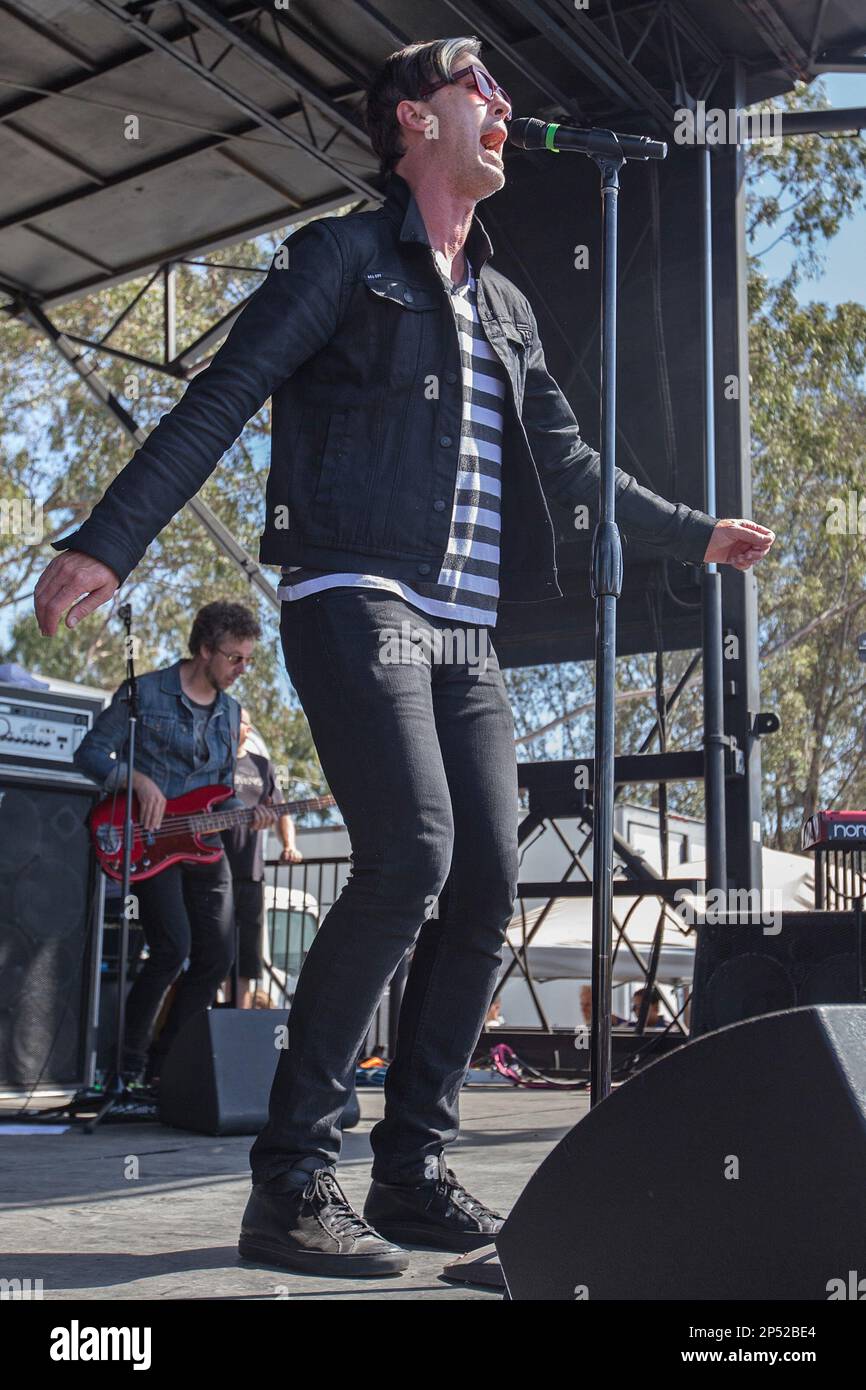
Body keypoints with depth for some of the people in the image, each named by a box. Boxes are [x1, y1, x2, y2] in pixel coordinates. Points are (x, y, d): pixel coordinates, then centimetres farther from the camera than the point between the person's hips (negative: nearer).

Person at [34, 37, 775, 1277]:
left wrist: (694, 534, 33)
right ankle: (292, 1180, -12)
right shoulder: (343, 255, 5)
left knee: (486, 886, -2)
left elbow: (570, 465, 31)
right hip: (358, 603, -7)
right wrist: (108, 543, -15)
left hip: (465, 633, 7)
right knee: (409, 858, -22)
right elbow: (221, 403, -4)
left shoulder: (506, 305, 24)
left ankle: (414, 1172, 8)